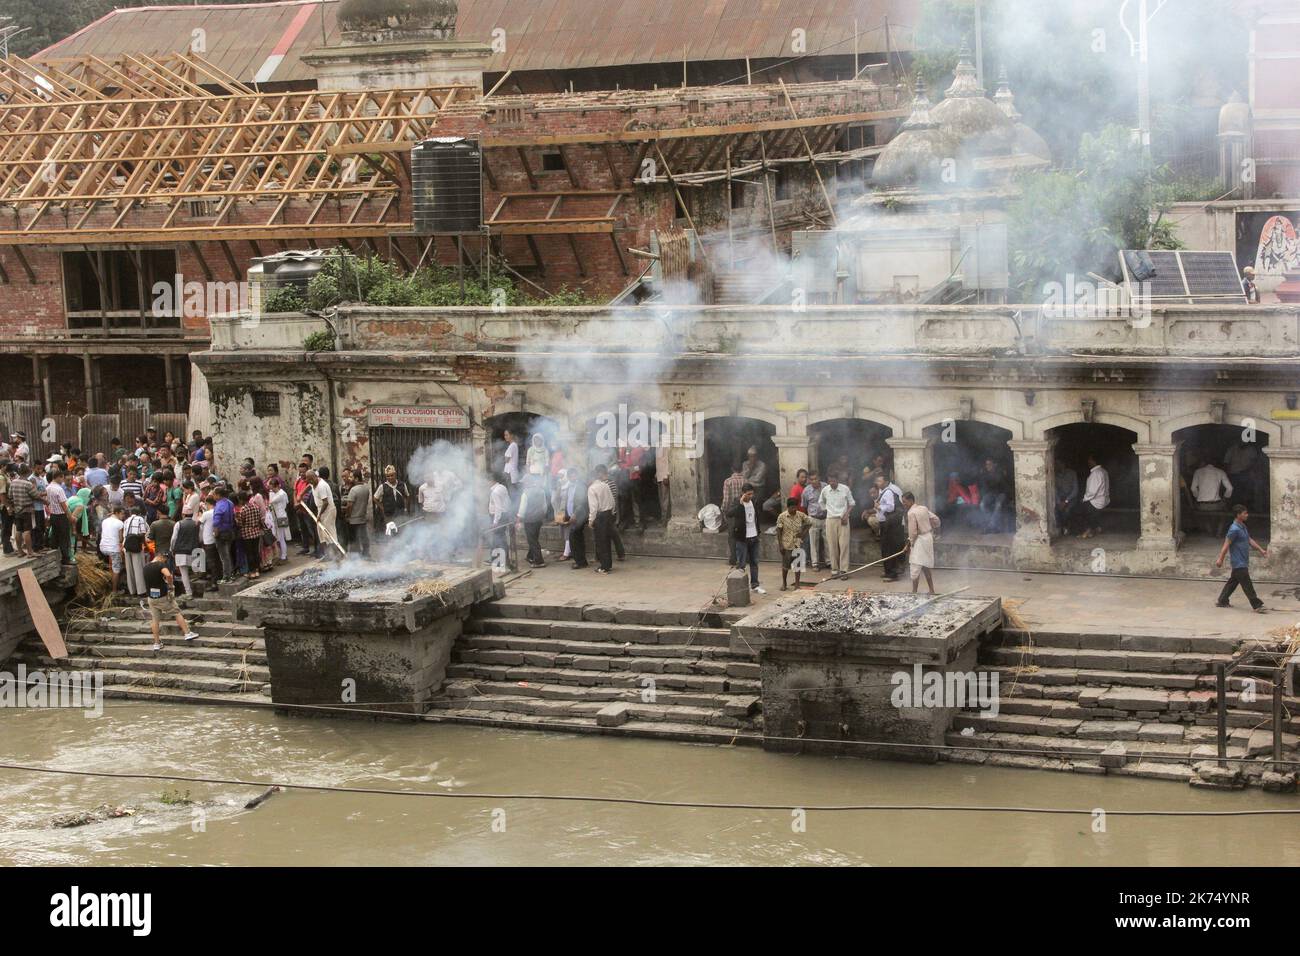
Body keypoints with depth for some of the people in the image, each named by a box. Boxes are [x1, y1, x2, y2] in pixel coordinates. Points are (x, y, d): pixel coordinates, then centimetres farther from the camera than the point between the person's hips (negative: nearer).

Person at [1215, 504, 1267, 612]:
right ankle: (1257, 605, -2)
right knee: (1247, 585, -5)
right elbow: (1226, 545, -20)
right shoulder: (1234, 529, -20)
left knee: (1233, 581, 16)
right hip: (1239, 563, -10)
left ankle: (1222, 601, 24)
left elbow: (1249, 540, 22)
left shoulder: (1242, 527, 11)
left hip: (1242, 562, 10)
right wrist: (1220, 560, -19)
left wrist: (1260, 550, 19)